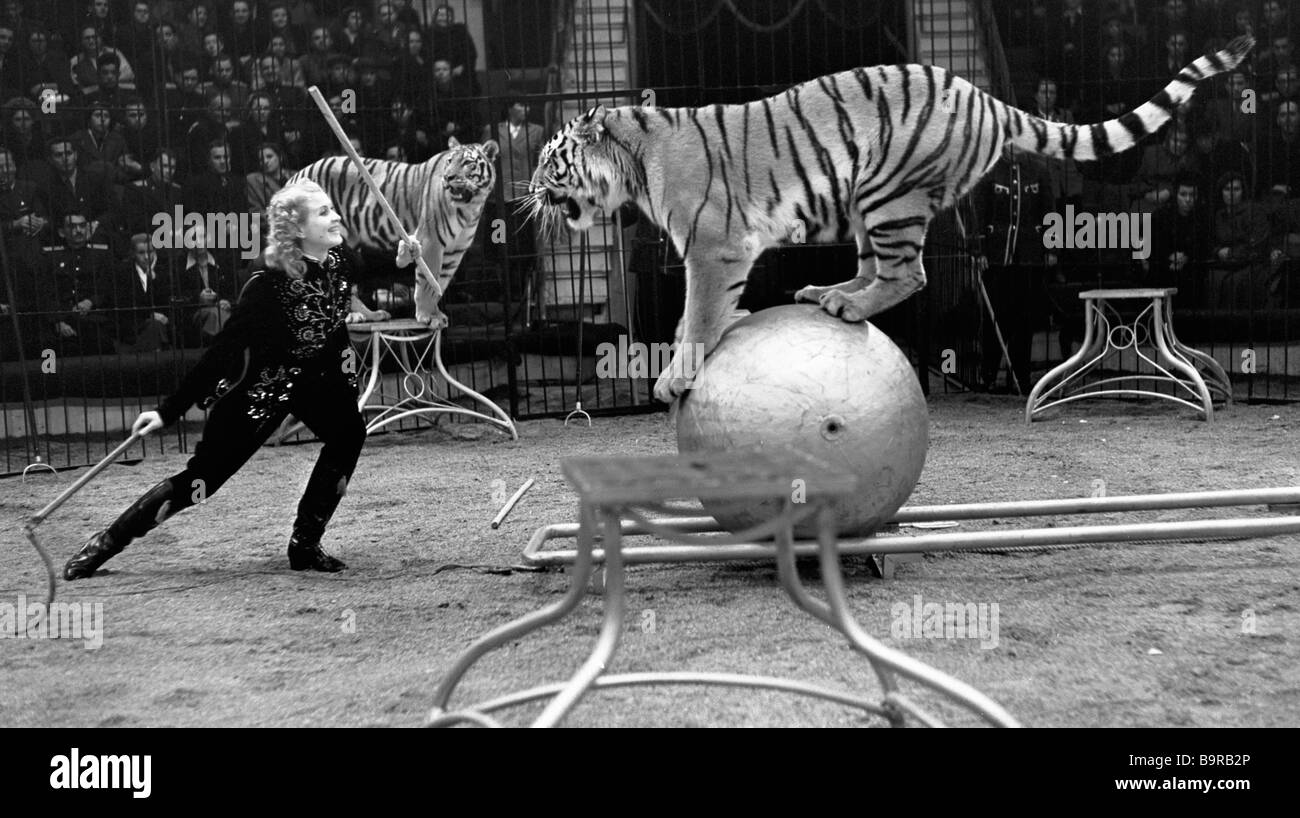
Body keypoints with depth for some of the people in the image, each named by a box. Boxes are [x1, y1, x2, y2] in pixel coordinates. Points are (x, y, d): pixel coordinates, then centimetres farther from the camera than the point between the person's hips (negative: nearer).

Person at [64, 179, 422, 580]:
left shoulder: (340, 261, -15)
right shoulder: (269, 283, -30)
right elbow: (225, 349, -27)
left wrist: (400, 260, -12)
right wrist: (169, 411, -27)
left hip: (320, 377, 6)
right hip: (263, 382, -5)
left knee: (349, 434, -20)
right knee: (202, 476, -4)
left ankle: (305, 545, -5)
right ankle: (105, 543, 14)